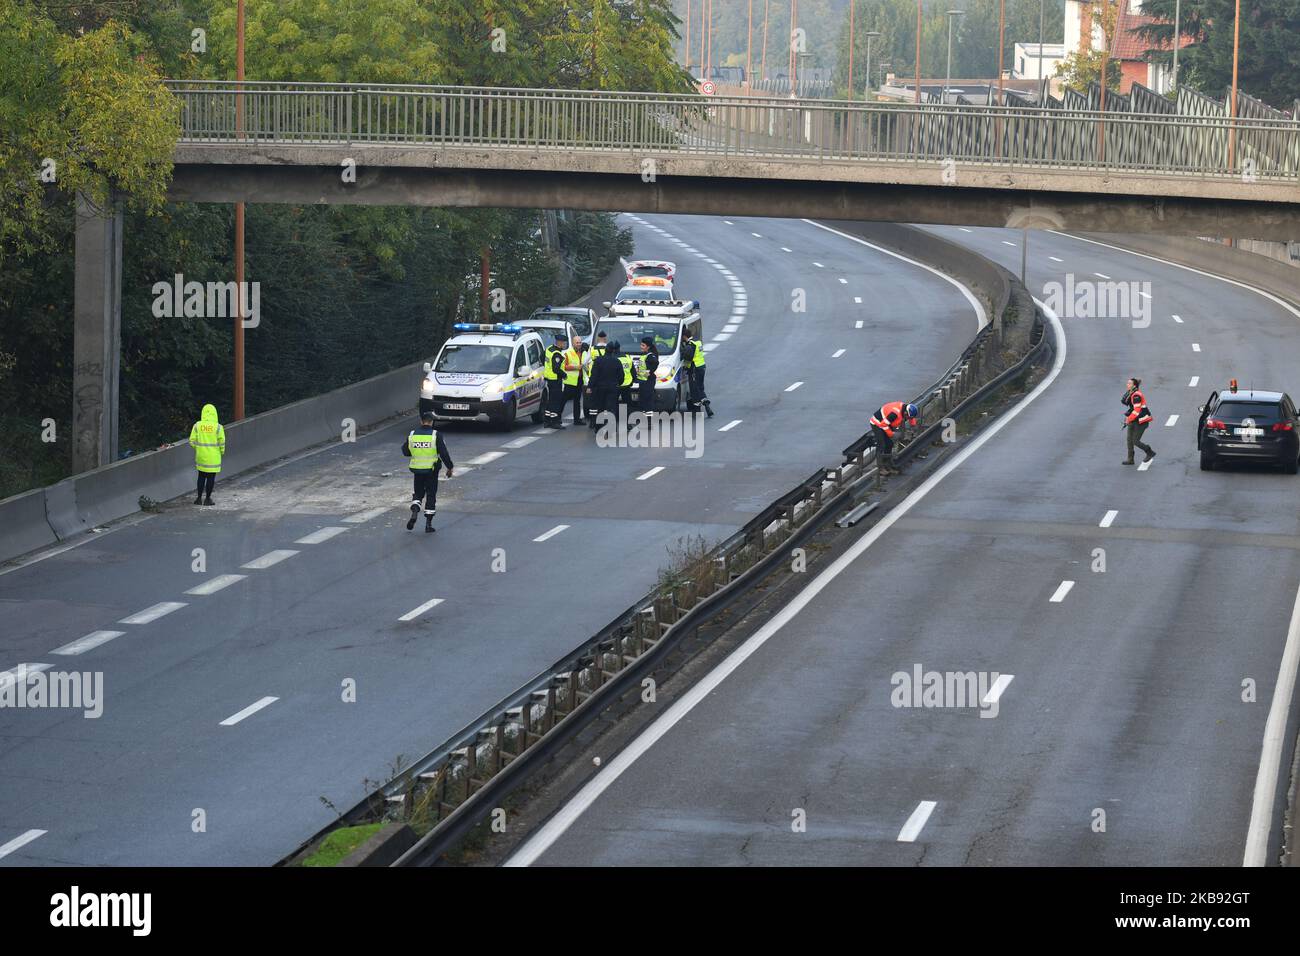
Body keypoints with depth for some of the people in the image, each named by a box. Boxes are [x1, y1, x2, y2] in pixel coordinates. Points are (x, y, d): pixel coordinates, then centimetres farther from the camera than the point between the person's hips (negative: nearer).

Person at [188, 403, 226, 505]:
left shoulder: (197, 426, -4)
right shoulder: (218, 427, -11)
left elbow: (192, 441, -3)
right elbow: (222, 442, -9)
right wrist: (222, 452, 9)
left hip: (201, 456, 3)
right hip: (213, 457, -3)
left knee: (202, 476, 17)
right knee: (211, 477, 6)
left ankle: (199, 498, 18)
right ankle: (207, 499, 10)